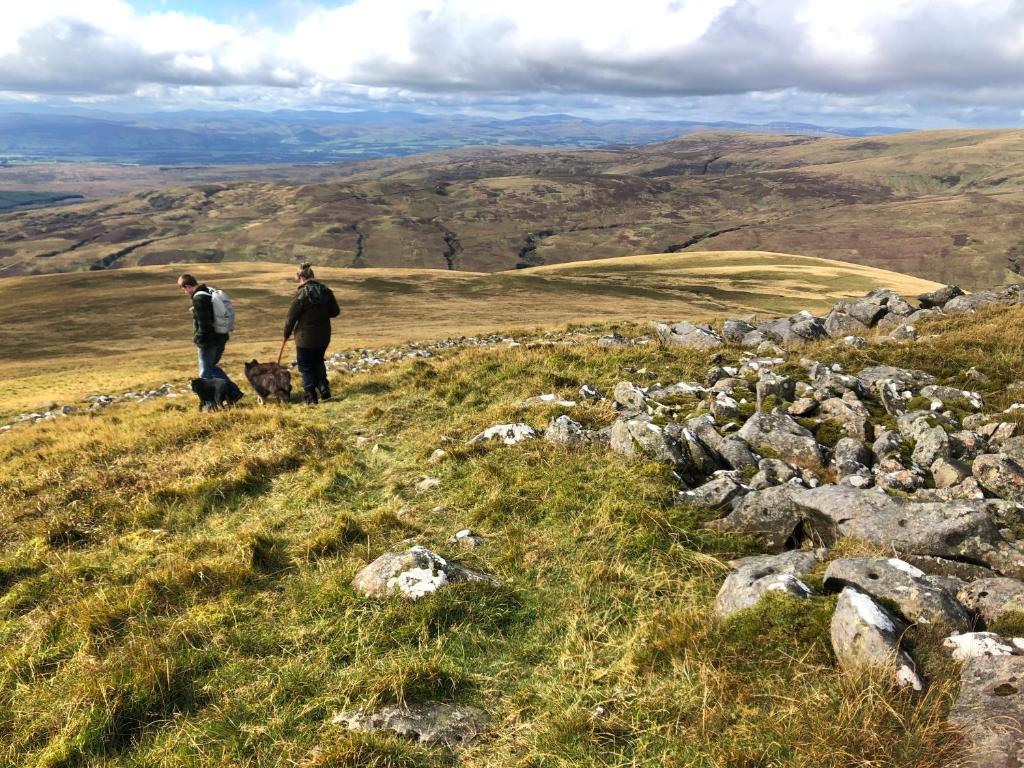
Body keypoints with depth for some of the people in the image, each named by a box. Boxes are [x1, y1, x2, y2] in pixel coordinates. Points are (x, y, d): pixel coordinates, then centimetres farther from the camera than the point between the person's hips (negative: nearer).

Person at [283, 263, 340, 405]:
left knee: (306, 366, 7)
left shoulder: (301, 293, -15)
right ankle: (325, 391, 14)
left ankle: (311, 398, 7)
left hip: (305, 337, -5)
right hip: (324, 335, 6)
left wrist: (287, 334, 4)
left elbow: (291, 316, -9)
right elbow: (335, 311, 6)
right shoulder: (326, 290, 0)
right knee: (318, 362, 23)